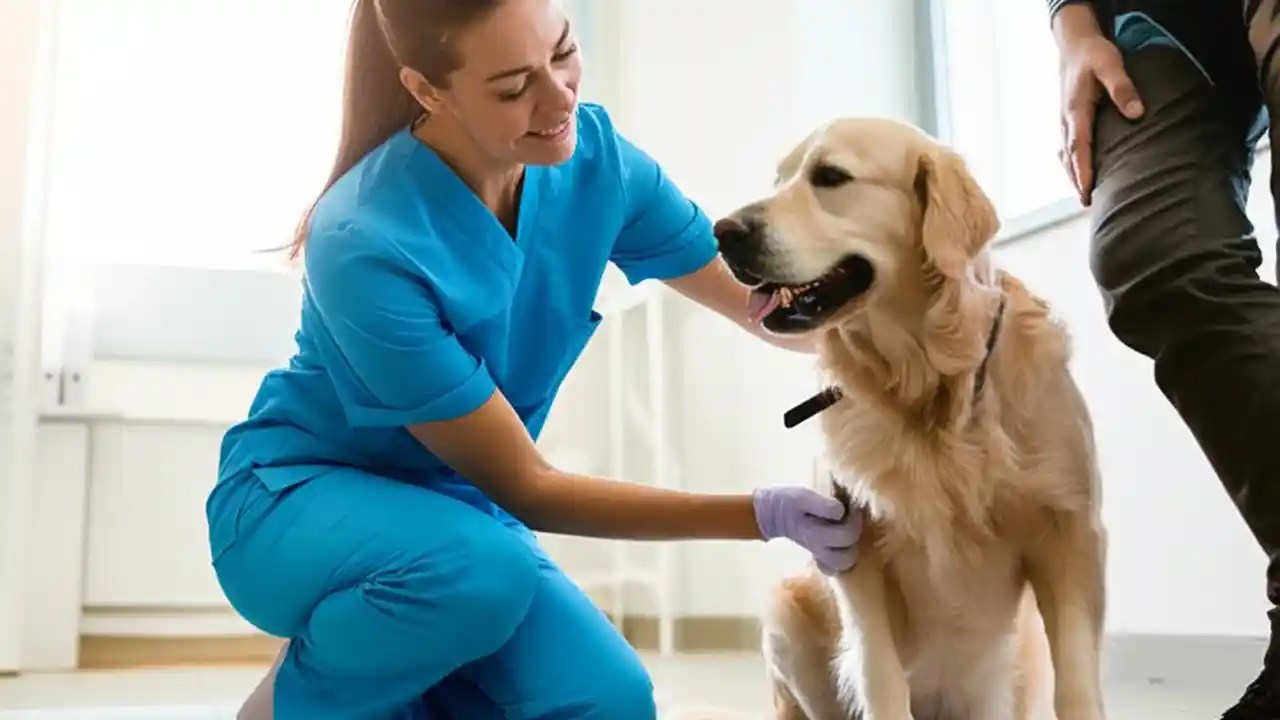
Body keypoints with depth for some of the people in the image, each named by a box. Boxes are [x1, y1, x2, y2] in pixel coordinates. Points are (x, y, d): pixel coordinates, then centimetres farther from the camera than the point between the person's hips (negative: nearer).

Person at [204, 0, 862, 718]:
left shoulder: (594, 157, -14)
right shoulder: (367, 244, -31)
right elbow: (524, 489, -23)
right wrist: (763, 514, -26)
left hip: (450, 506, 5)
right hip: (299, 498, -4)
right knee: (487, 568, -37)